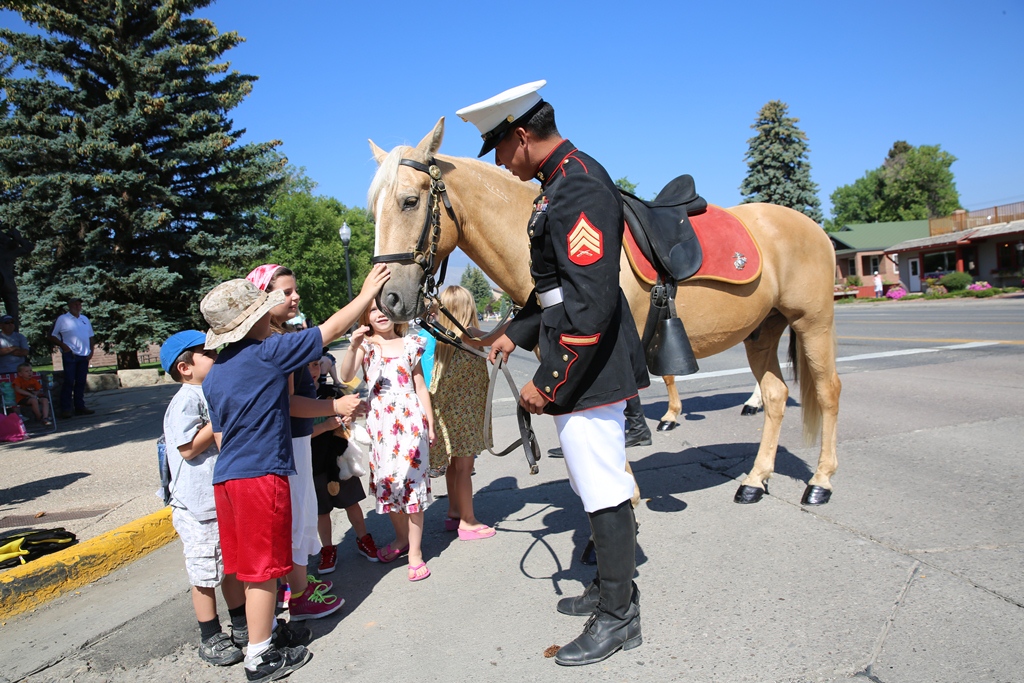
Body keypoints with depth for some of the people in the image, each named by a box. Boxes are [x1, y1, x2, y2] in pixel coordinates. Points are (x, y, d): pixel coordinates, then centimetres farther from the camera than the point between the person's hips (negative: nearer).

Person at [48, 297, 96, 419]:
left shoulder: (85, 319, 17)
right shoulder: (62, 319, 1)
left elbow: (91, 336, 19)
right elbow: (52, 336, 1)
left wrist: (91, 351, 7)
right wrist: (63, 345, -13)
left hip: (84, 355, 5)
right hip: (70, 355, -5)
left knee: (81, 382, 7)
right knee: (69, 382, -7)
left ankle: (80, 407, 12)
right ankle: (65, 409, -4)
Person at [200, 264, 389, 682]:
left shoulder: (214, 375, 10)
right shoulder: (269, 353, -12)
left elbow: (220, 435, 15)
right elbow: (331, 329, -7)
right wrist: (367, 293, 4)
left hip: (227, 477, 8)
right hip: (261, 477, -8)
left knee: (254, 566, 19)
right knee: (263, 569, 4)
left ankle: (267, 631, 35)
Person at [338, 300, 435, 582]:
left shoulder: (409, 344, 6)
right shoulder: (366, 345, 4)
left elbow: (421, 387, 9)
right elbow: (346, 376, -13)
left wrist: (430, 423, 7)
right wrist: (353, 347, -29)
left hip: (410, 418, -1)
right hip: (380, 421, 1)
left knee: (412, 478, -3)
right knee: (386, 479, 10)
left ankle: (415, 551, 6)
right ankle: (402, 538, 31)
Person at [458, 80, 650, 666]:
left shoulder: (580, 187, -20)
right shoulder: (563, 181, 14)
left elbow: (591, 303, -27)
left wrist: (548, 382, -22)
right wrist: (518, 332, 18)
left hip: (589, 373, -11)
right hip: (589, 372, 11)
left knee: (605, 493, 2)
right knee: (597, 487, 20)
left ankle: (619, 618, 18)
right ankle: (612, 588, 37)